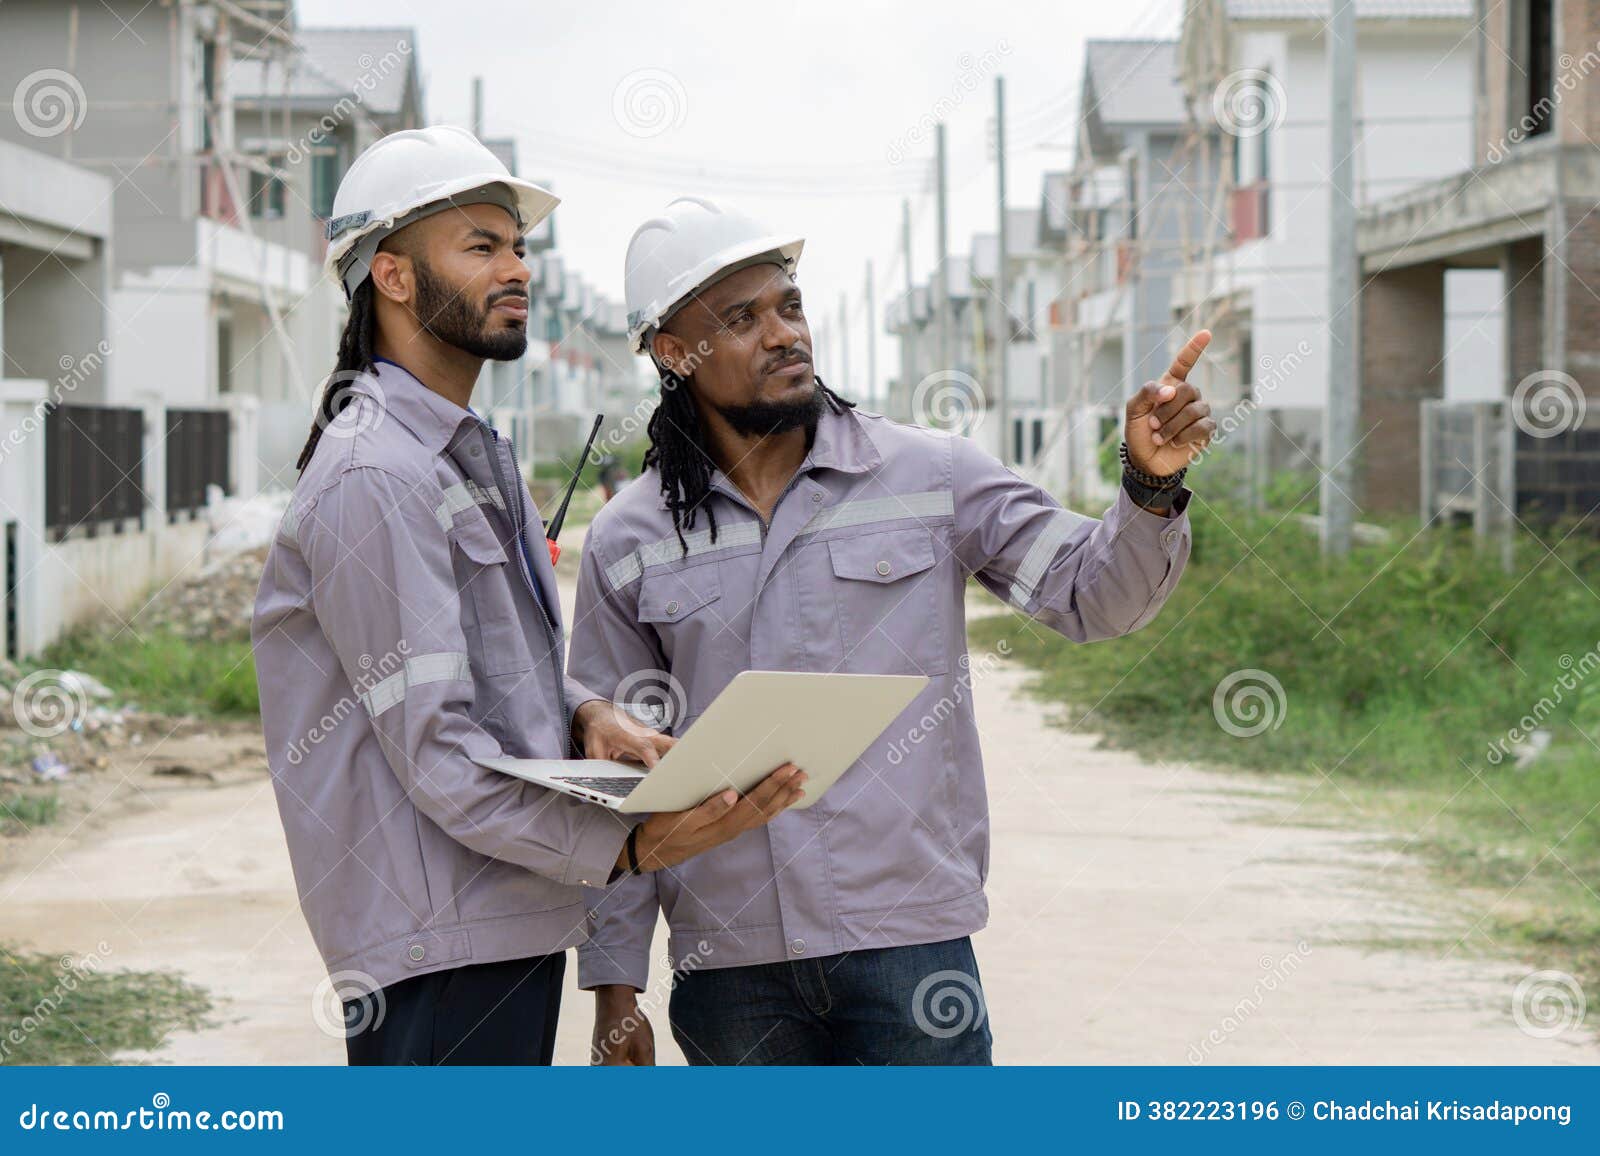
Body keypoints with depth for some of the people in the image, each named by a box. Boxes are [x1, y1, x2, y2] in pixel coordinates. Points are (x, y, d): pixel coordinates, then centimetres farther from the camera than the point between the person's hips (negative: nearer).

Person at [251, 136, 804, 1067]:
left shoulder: (478, 454, 18)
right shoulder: (374, 478, -16)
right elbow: (436, 752, -21)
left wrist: (587, 713, 0)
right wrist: (628, 844, -27)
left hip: (516, 920, 10)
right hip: (441, 945, -10)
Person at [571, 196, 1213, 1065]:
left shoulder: (929, 476, 2)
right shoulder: (627, 545, 4)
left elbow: (1090, 593, 0)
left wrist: (1151, 485, -20)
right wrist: (614, 986, 4)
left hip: (910, 941, -1)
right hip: (728, 969, 1)